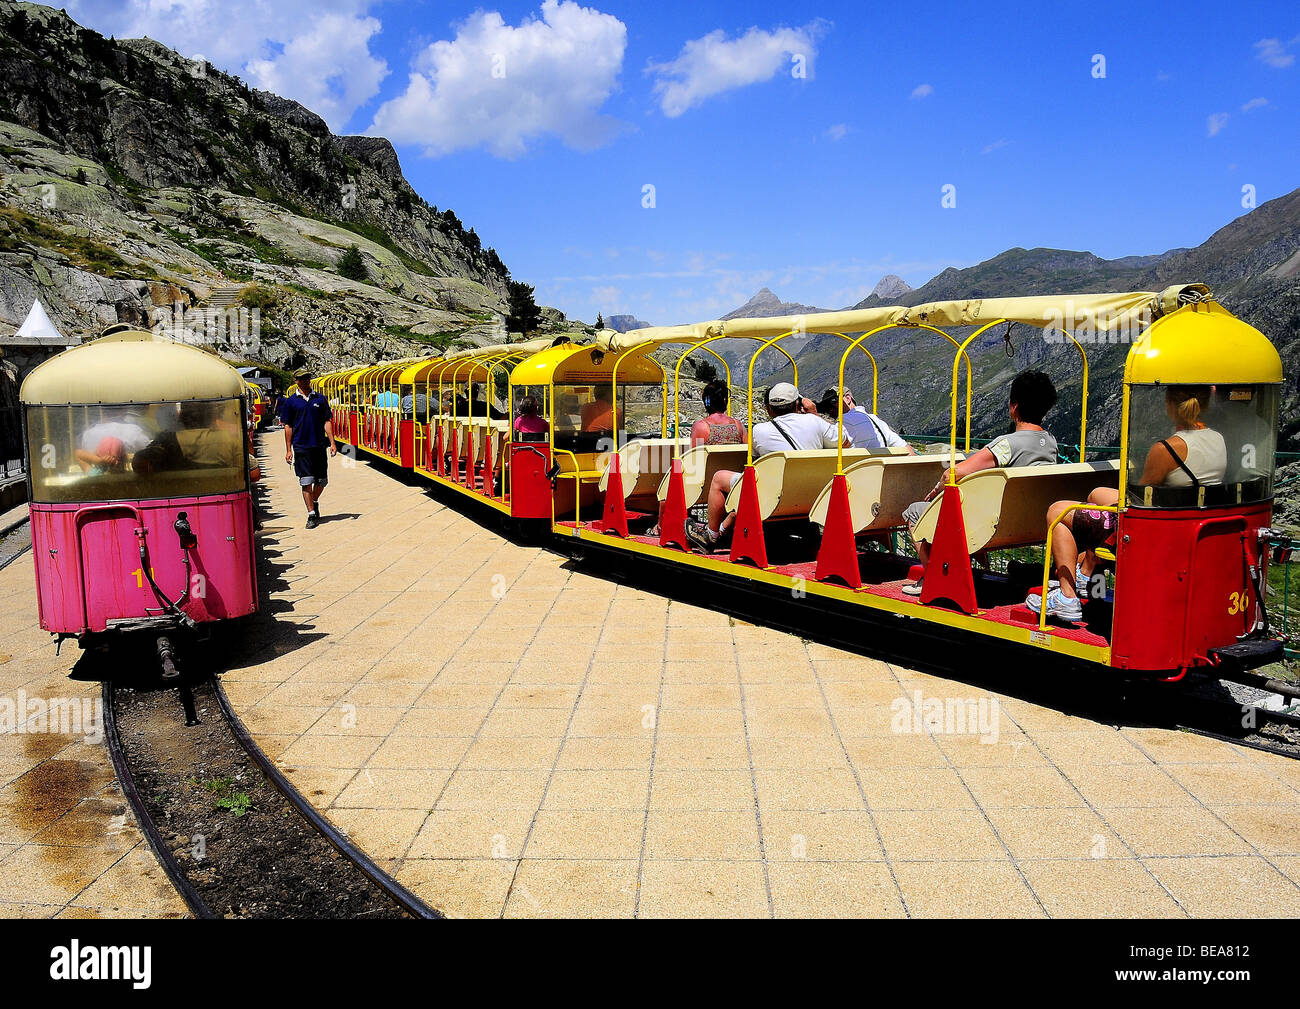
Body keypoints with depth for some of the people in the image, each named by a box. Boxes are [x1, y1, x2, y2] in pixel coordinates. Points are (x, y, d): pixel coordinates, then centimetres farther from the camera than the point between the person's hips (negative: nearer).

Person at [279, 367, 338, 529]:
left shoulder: (320, 399, 8)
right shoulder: (290, 401, 3)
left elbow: (327, 422, 8)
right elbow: (288, 426, 4)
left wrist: (332, 443, -1)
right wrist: (288, 450, -1)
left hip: (319, 446, 2)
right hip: (301, 447, -2)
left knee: (321, 481, 8)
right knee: (306, 482, -5)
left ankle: (315, 502, 35)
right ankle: (311, 514, 1)